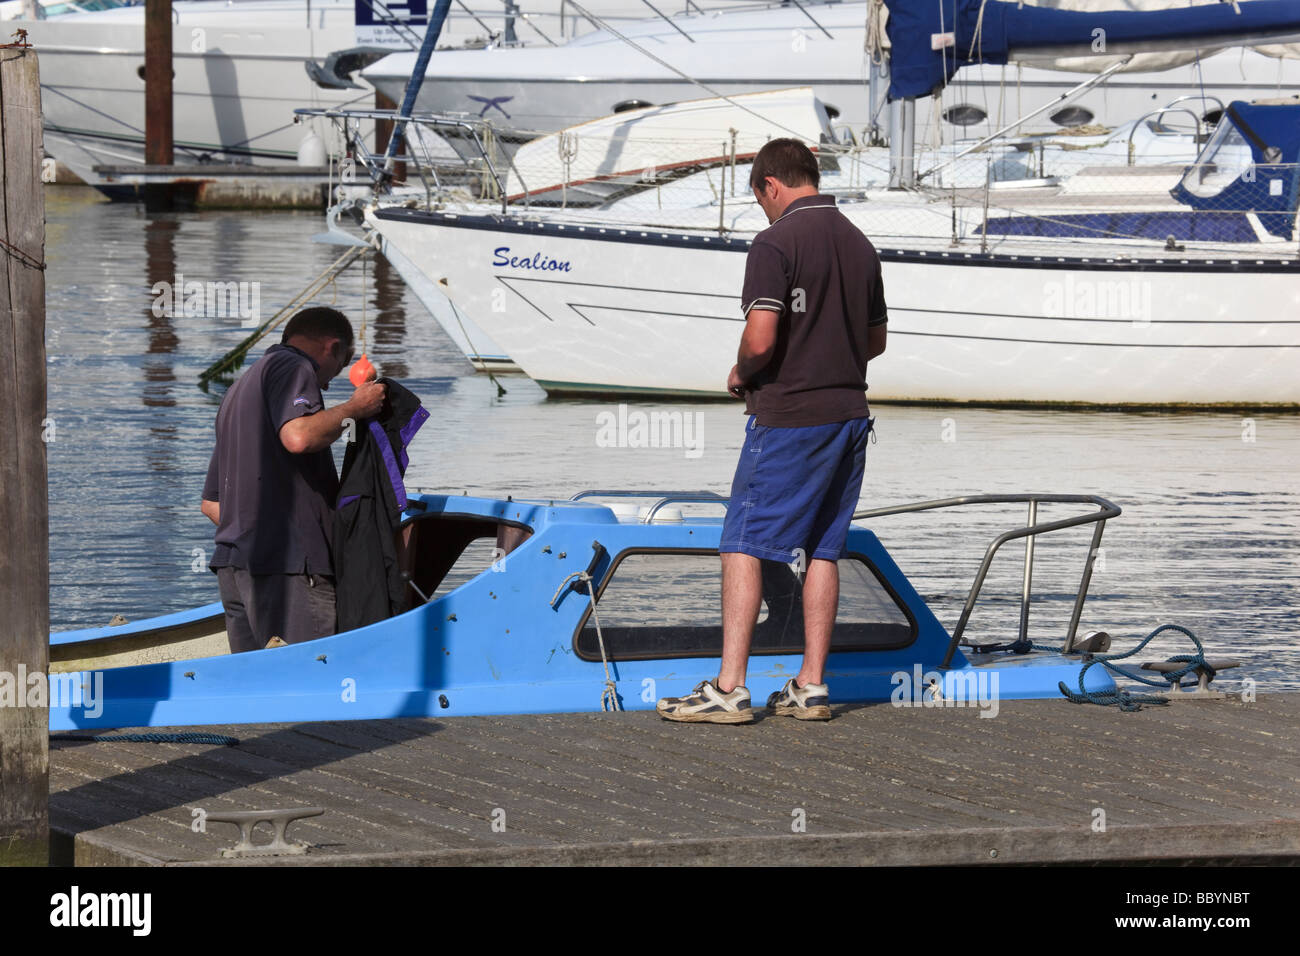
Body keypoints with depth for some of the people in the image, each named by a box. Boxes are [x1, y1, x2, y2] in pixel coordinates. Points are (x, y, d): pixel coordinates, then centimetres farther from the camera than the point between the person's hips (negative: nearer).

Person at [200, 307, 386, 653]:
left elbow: (212, 504, 27)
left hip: (233, 565, 9)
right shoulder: (292, 368, -1)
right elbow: (299, 436, -23)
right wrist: (355, 408, -9)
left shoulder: (240, 388, 28)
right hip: (286, 565, -9)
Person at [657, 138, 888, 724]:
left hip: (787, 416, -7)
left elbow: (760, 339, -21)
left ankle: (729, 688, -9)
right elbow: (876, 339, 20)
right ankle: (810, 687, 9)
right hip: (849, 410, 7)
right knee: (821, 550, 10)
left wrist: (741, 375, -2)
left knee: (743, 544, -4)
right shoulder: (858, 243, 12)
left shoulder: (776, 242, -13)